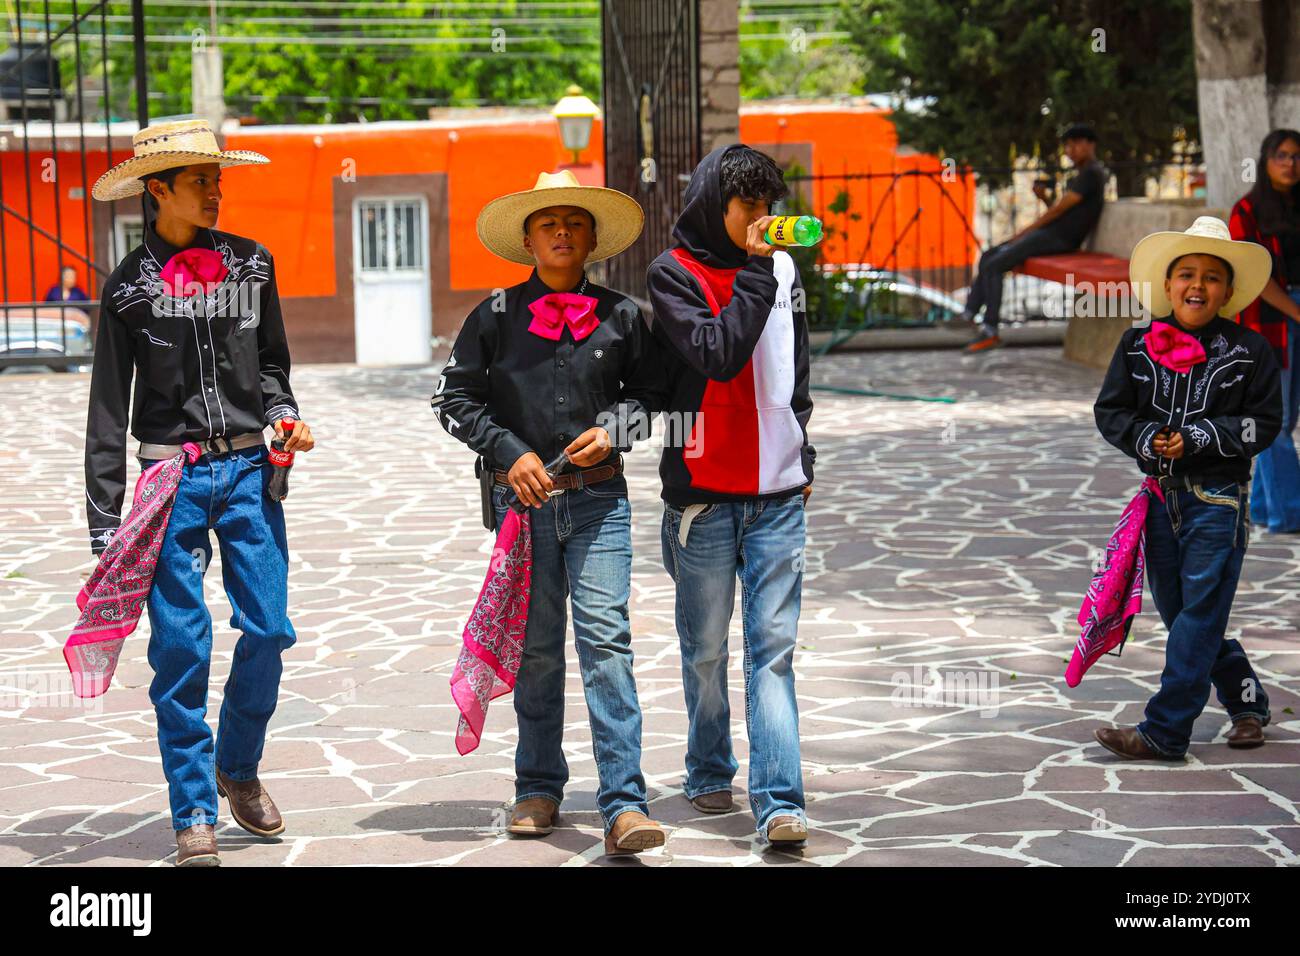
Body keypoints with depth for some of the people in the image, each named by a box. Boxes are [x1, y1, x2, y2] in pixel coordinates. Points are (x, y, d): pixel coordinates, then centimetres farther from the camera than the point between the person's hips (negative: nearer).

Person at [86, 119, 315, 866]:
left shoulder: (252, 264, 8)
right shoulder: (130, 285, 0)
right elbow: (109, 409, 1)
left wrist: (283, 415, -1)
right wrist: (106, 521, -2)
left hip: (248, 468, 3)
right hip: (172, 474, -2)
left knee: (269, 629, 0)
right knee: (182, 645, -3)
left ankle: (238, 768, 25)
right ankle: (196, 812, 5)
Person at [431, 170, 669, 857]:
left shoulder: (620, 316, 4)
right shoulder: (496, 316, 2)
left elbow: (650, 390, 15)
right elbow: (454, 397, 7)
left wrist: (612, 430, -3)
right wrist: (509, 452, -5)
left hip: (598, 498, -1)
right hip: (523, 497, 1)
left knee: (605, 639, -11)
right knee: (535, 646, 9)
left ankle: (623, 804, -14)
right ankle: (539, 788, 24)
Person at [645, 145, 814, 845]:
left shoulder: (781, 269, 12)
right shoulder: (673, 275, -2)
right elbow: (719, 353, -17)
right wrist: (756, 272, -13)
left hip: (778, 496, 3)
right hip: (704, 493, -3)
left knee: (773, 646, -5)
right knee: (705, 649, 7)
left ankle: (779, 800, -10)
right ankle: (709, 773, 26)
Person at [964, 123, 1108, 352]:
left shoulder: (1091, 174, -13)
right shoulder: (1084, 174, 20)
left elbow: (1059, 210, -15)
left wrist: (1024, 232, -9)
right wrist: (1044, 197, 3)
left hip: (1059, 238, -11)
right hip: (1051, 233, 11)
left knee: (992, 266, -17)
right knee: (988, 256, 12)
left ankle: (991, 332, -16)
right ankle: (968, 314, 9)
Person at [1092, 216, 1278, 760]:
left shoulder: (1249, 351, -5)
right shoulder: (1138, 346, 4)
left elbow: (1263, 424, -6)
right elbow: (1110, 410, 6)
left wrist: (1197, 438, -16)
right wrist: (1146, 439, -13)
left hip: (1219, 497, -5)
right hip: (1161, 495, 5)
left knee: (1198, 616, -8)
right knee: (1177, 612, 11)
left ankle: (1163, 731, -7)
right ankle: (1246, 702, 30)